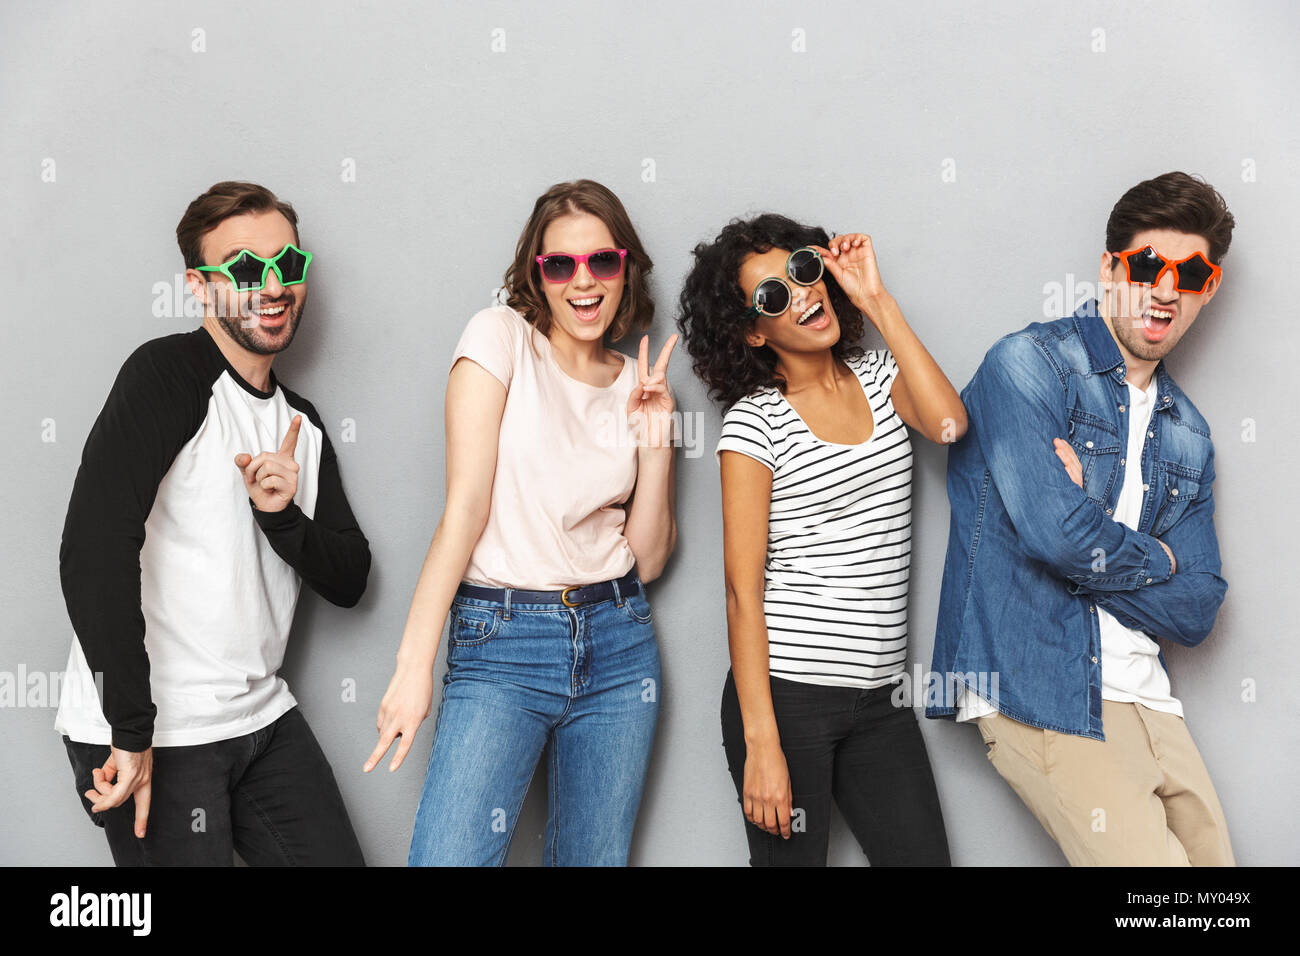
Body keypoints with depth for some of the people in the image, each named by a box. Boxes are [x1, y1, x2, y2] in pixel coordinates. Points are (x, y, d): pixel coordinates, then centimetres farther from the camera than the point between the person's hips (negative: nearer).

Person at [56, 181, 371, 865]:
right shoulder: (168, 373, -12)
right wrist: (132, 733, -24)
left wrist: (283, 515, -11)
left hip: (263, 719, 7)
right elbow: (93, 550, -24)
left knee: (337, 857, 11)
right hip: (152, 734, -7)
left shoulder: (301, 423, 13)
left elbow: (348, 581, 9)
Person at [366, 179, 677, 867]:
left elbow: (649, 559, 8)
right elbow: (466, 505, -10)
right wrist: (414, 664, -16)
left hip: (617, 639, 4)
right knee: (448, 859, -15)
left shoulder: (636, 382, 10)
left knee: (593, 859, 9)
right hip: (498, 641, -4)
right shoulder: (500, 337, -2)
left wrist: (656, 436, -3)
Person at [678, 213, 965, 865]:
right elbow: (743, 591, -10)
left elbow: (947, 423, -13)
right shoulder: (755, 421, -6)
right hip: (787, 694, -5)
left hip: (879, 695, 5)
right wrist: (761, 742, -16)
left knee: (924, 854, 4)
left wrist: (875, 300, -10)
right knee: (792, 857, 4)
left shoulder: (877, 376, 10)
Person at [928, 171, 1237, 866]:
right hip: (1039, 695, -7)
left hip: (1145, 699, 7)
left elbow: (1197, 613, 6)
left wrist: (1089, 530, -9)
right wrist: (1157, 560, -1)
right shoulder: (1028, 364, -6)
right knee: (1150, 860, -18)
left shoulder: (1188, 436, 15)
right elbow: (1055, 532, -20)